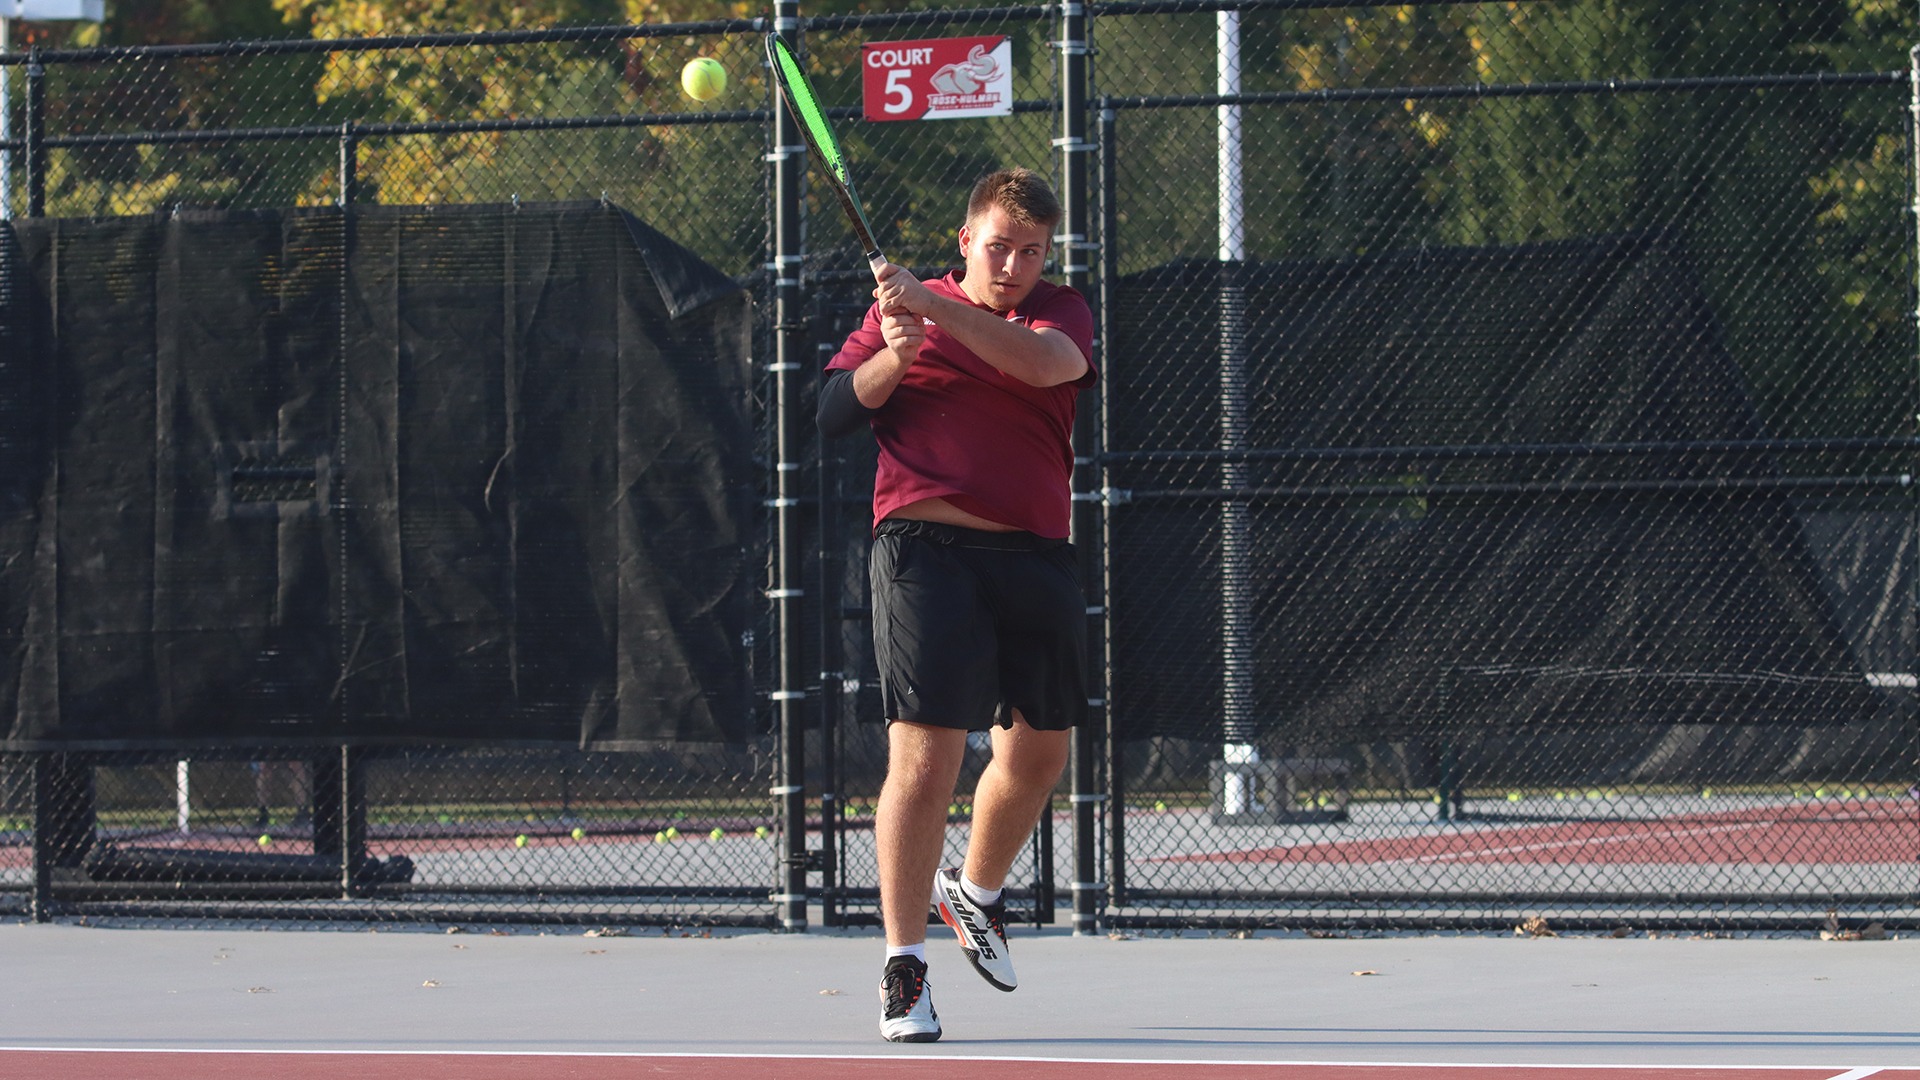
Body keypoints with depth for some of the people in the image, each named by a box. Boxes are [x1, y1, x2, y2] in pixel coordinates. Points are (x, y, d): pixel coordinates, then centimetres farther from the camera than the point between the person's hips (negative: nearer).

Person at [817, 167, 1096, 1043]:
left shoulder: (1060, 313, 10)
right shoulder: (900, 308, 8)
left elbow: (1045, 363, -14)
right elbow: (833, 412, 3)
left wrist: (936, 310, -24)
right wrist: (894, 357, -15)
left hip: (1034, 558, 4)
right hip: (926, 551, -4)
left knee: (1038, 753, 12)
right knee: (923, 756, -12)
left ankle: (974, 891, 40)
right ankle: (903, 964, -7)